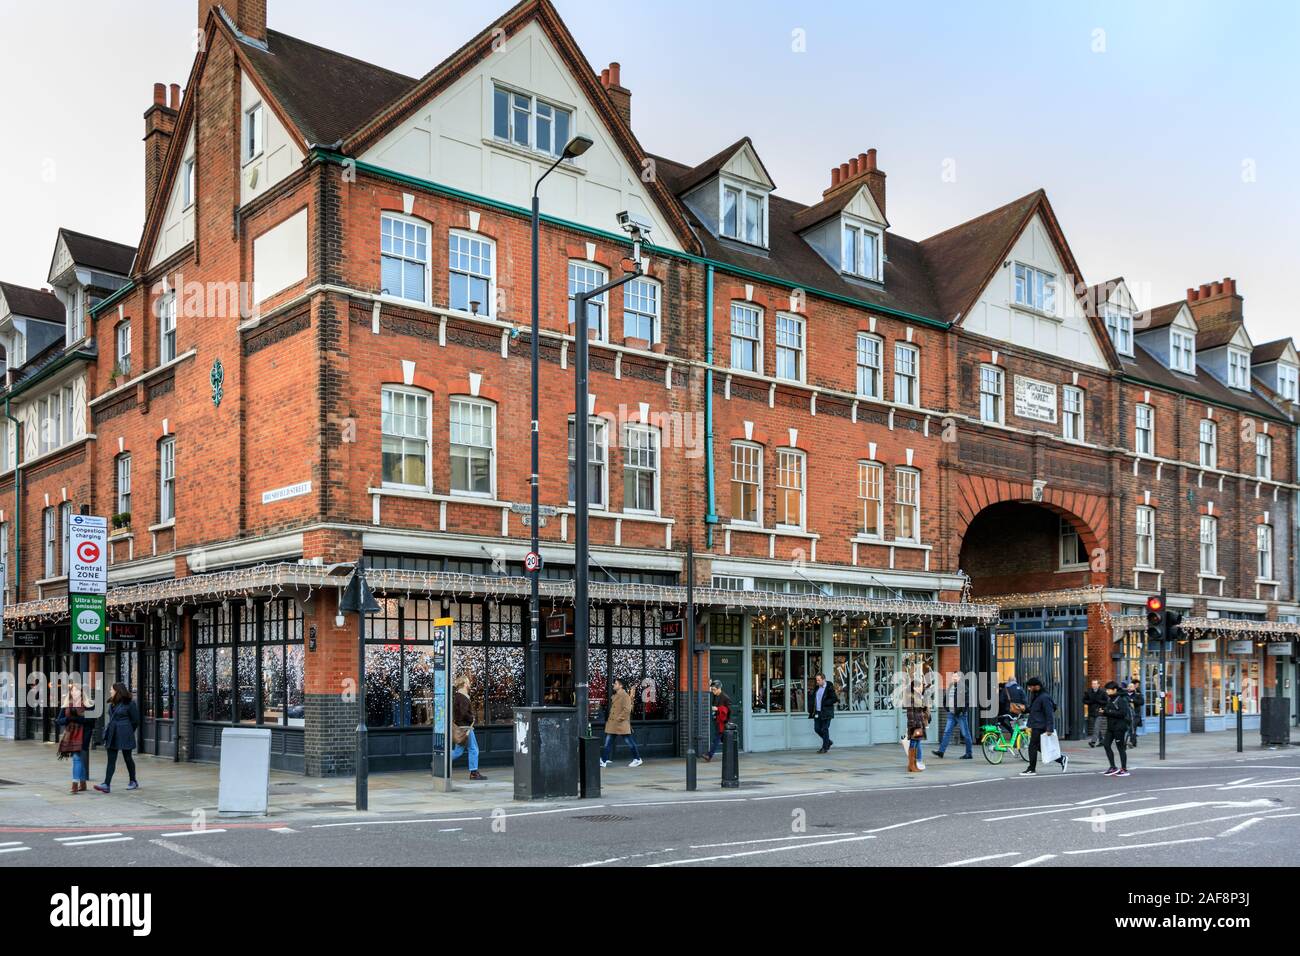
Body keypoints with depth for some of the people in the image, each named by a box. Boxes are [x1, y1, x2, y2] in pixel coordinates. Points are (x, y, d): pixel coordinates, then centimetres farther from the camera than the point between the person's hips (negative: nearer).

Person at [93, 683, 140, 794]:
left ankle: (133, 782, 20)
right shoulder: (112, 704, 11)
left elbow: (135, 720, -4)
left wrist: (128, 732, 4)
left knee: (127, 758, 6)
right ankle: (106, 785, -6)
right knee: (111, 760, 0)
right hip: (112, 736, 6)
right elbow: (111, 719, 19)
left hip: (124, 735, -6)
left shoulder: (129, 703, -10)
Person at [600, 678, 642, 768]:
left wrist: (619, 718, -19)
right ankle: (603, 761, 8)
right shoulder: (615, 696, 14)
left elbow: (627, 709, -20)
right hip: (612, 724, 9)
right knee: (608, 743, 6)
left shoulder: (625, 696, -13)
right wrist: (609, 719, 15)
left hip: (622, 724, -9)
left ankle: (637, 759, 13)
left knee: (630, 742, 2)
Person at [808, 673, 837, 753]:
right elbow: (812, 699, 17)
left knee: (824, 729, -3)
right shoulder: (817, 688, 11)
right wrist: (811, 710, 8)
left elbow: (834, 699, -15)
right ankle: (828, 742, 26)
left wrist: (824, 703, -17)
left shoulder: (829, 688, -10)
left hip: (826, 713, -7)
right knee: (817, 729, 7)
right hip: (817, 713, 7)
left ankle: (824, 748, 6)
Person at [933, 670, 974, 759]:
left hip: (960, 714, -6)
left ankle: (968, 753, 9)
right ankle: (941, 751, -1)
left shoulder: (963, 687, -10)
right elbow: (945, 699, 23)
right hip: (951, 714, 6)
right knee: (947, 732, 1)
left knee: (965, 734, 2)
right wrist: (947, 708, 13)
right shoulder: (949, 687, 10)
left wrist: (962, 711, -15)